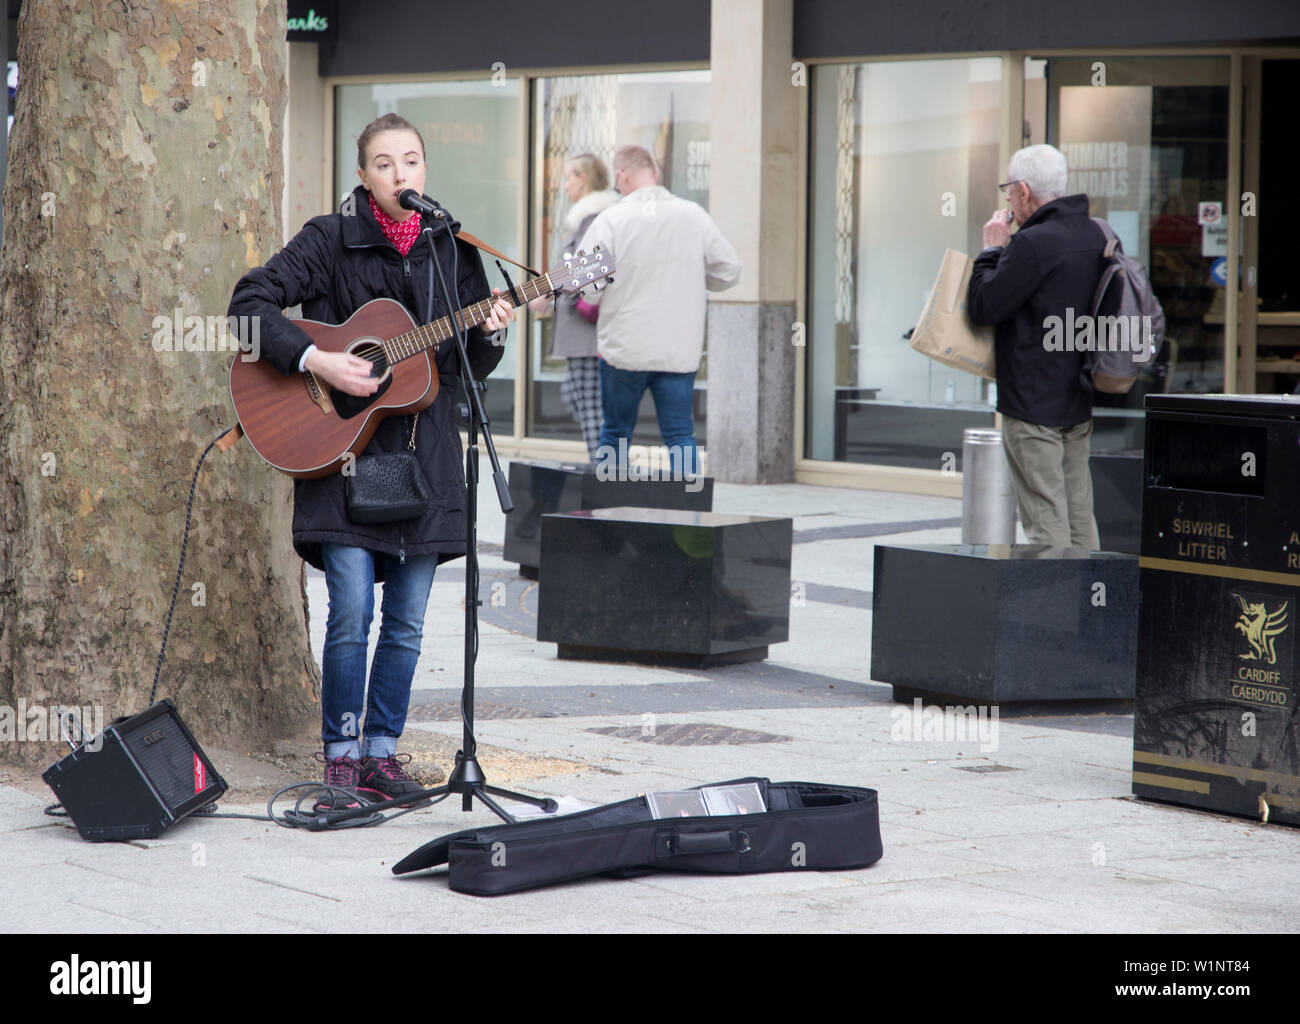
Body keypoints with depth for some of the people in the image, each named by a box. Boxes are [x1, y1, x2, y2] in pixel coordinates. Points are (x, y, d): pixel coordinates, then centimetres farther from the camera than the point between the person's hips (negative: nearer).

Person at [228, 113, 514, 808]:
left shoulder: (451, 250, 9)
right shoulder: (330, 241, -3)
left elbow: (470, 368, 14)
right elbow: (249, 303, -10)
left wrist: (489, 337, -8)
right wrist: (315, 361, -20)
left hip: (425, 452, 4)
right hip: (343, 449, -4)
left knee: (406, 620, 6)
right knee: (352, 613, -11)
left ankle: (382, 751, 17)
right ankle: (341, 757, 1)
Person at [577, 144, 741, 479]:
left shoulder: (611, 220, -9)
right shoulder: (694, 216, -1)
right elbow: (729, 272, 6)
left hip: (624, 350, -2)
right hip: (680, 351, 2)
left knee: (616, 432, 12)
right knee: (680, 435, 3)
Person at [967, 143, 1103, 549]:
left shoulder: (1034, 243, -19)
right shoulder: (1093, 235, 10)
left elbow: (983, 306, -15)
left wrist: (992, 249, -2)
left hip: (1034, 405, -9)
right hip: (1079, 401, 9)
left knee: (1045, 523, -6)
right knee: (1079, 517, 12)